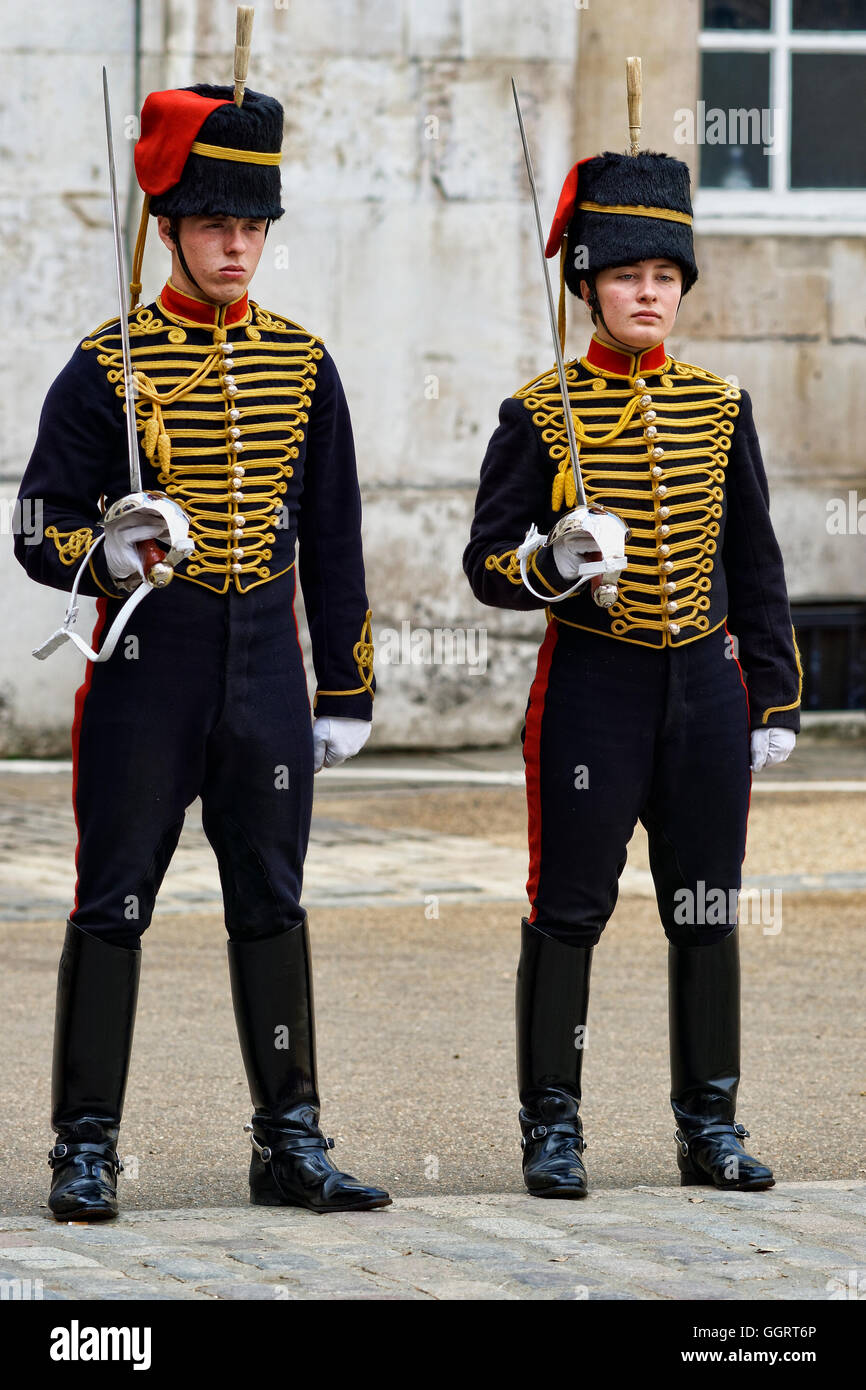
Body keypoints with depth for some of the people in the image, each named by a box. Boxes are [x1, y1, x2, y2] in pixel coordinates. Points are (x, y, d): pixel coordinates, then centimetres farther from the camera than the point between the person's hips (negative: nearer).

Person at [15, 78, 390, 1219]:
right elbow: (43, 533, -1)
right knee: (114, 907, -1)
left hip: (267, 674, 3)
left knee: (272, 907, 8)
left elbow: (334, 545, 12)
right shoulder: (109, 365, -3)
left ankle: (290, 1144, 15)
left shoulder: (302, 364, 8)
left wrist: (347, 690, 9)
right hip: (147, 666, -3)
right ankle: (87, 1150, 5)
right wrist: (106, 554, -23)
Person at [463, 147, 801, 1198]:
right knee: (569, 911, -2)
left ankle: (709, 1123, 17)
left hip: (704, 685, 4)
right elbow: (488, 564, -1)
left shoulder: (718, 408, 7)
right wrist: (550, 567, -22)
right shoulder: (540, 415, -3)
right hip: (592, 686, -3)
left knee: (707, 912, 7)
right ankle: (552, 1127, 6)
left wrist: (774, 700, 8)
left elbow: (756, 568, 11)